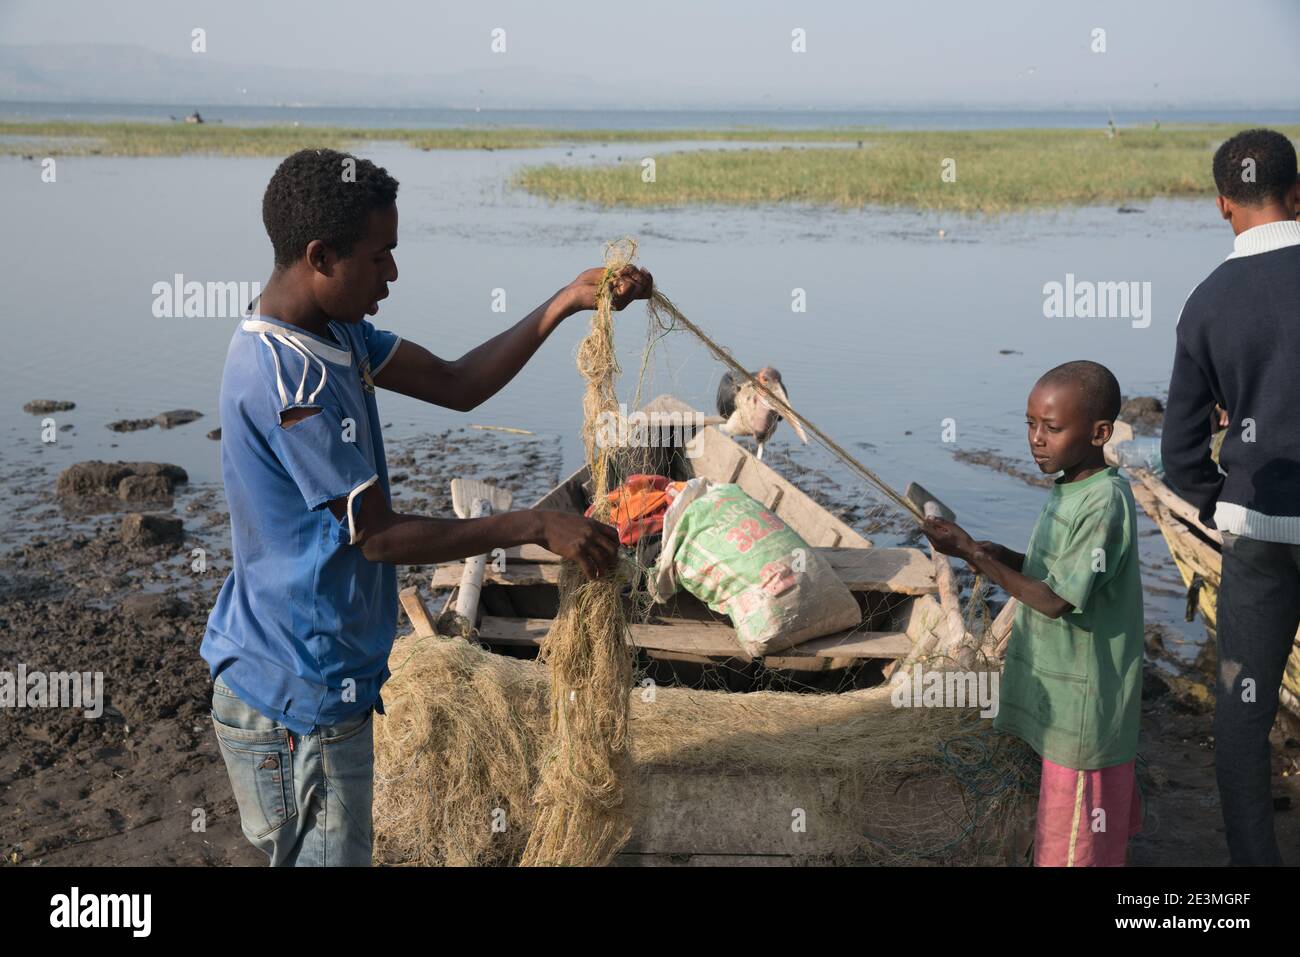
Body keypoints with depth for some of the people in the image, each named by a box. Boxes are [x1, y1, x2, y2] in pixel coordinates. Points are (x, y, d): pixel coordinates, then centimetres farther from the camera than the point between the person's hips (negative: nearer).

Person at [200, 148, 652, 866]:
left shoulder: (334, 333, 4)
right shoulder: (288, 377, -27)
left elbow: (457, 385, 7)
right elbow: (381, 536, -22)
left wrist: (566, 303, 0)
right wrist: (536, 527, -18)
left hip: (304, 677, 10)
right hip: (298, 701, -10)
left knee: (333, 850, 23)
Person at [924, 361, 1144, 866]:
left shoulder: (1105, 504, -22)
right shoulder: (1070, 491, 6)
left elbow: (1056, 600, -23)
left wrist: (971, 553, -21)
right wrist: (1006, 558, -2)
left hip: (1083, 709, -9)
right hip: (1064, 696, 9)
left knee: (1078, 847, 3)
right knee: (1105, 829, 20)